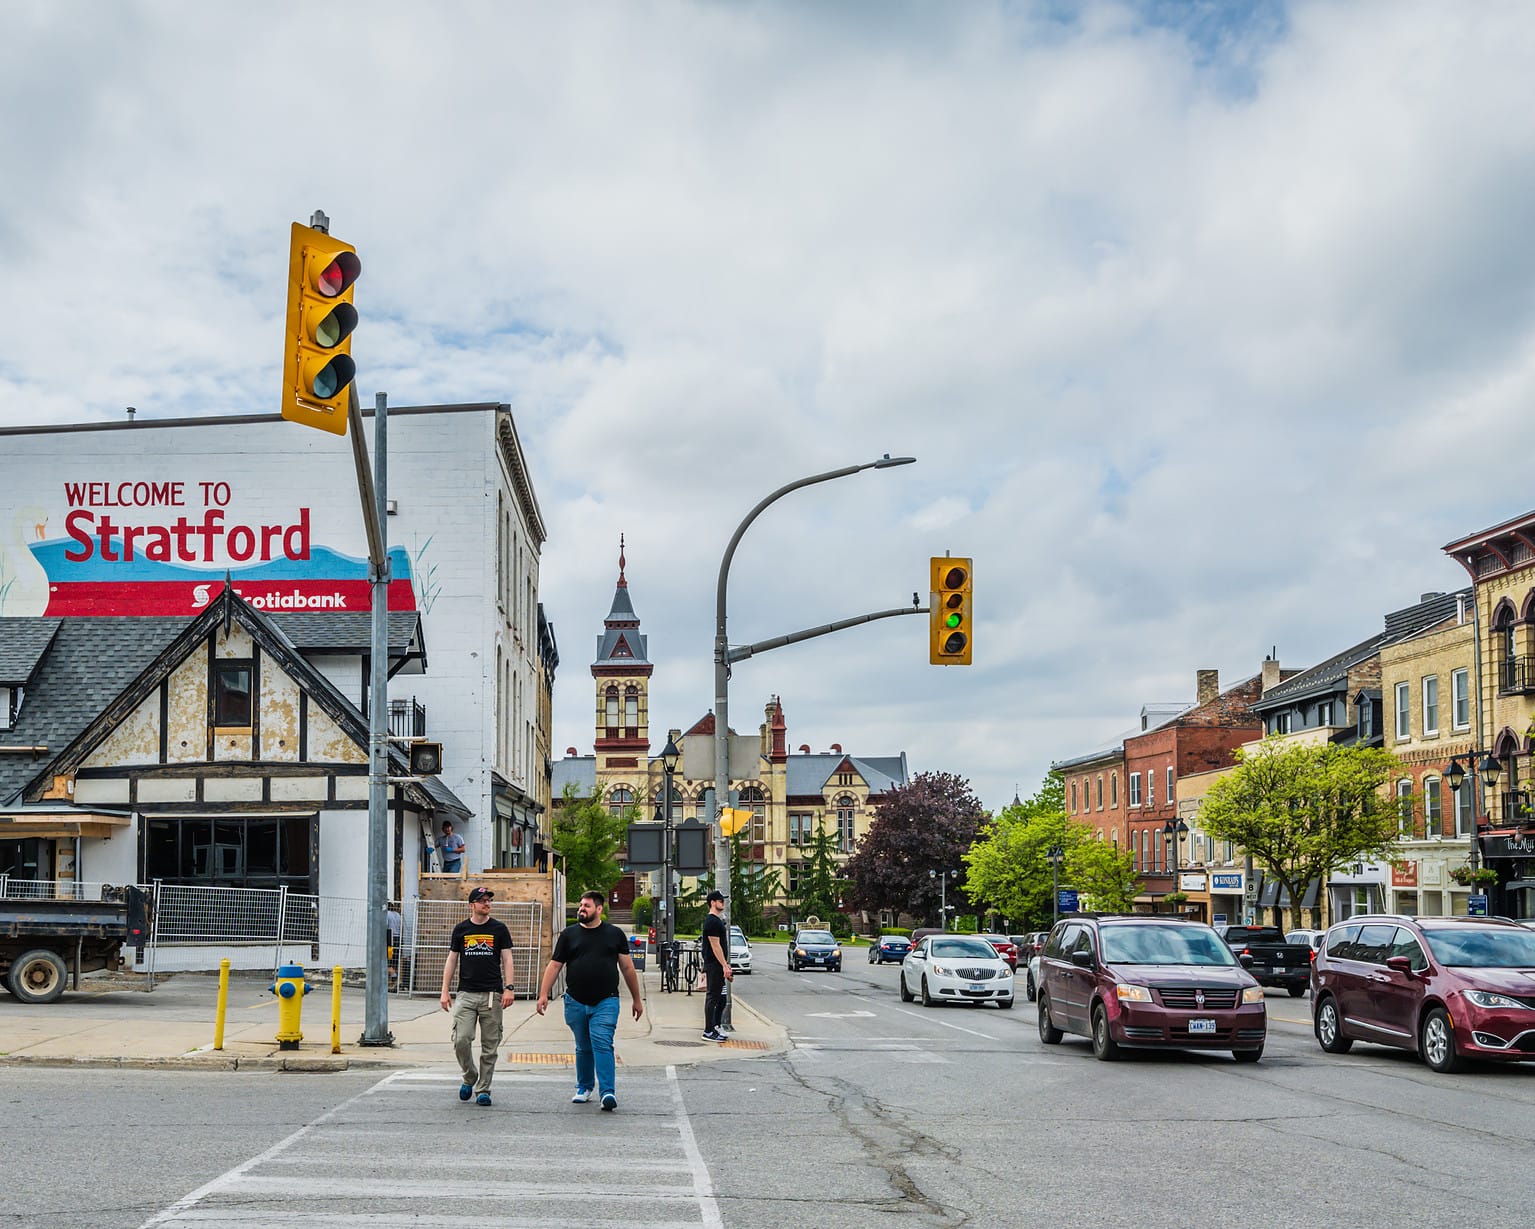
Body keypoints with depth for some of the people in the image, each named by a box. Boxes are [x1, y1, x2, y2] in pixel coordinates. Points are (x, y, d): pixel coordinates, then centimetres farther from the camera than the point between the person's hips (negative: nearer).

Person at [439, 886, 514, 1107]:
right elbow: (452, 960, 12)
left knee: (489, 1045, 0)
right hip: (466, 995, 0)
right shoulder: (461, 929, 9)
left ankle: (483, 1089, 10)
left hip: (492, 995, 0)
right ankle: (469, 1077, 13)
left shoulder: (499, 929, 7)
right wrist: (445, 991, 5)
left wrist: (508, 988, -8)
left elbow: (507, 960, 4)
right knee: (461, 1040, -11)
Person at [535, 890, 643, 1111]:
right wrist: (543, 994, -3)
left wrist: (636, 1000, 11)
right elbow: (554, 966, 7)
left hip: (606, 1002, -2)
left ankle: (607, 1092, -18)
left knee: (602, 1045, -14)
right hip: (575, 1002, 2)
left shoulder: (615, 934, 7)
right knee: (583, 1048, 11)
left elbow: (627, 968, 10)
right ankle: (584, 1088, 26)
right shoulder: (569, 934, 9)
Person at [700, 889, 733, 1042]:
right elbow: (715, 945, -21)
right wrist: (725, 966, -23)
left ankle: (715, 1027, 21)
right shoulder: (712, 921, -15)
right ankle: (709, 1032, -6)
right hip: (713, 966, -11)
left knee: (721, 998, 14)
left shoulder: (718, 920, 19)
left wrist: (727, 966, 22)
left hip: (719, 966, 11)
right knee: (713, 997, -8)